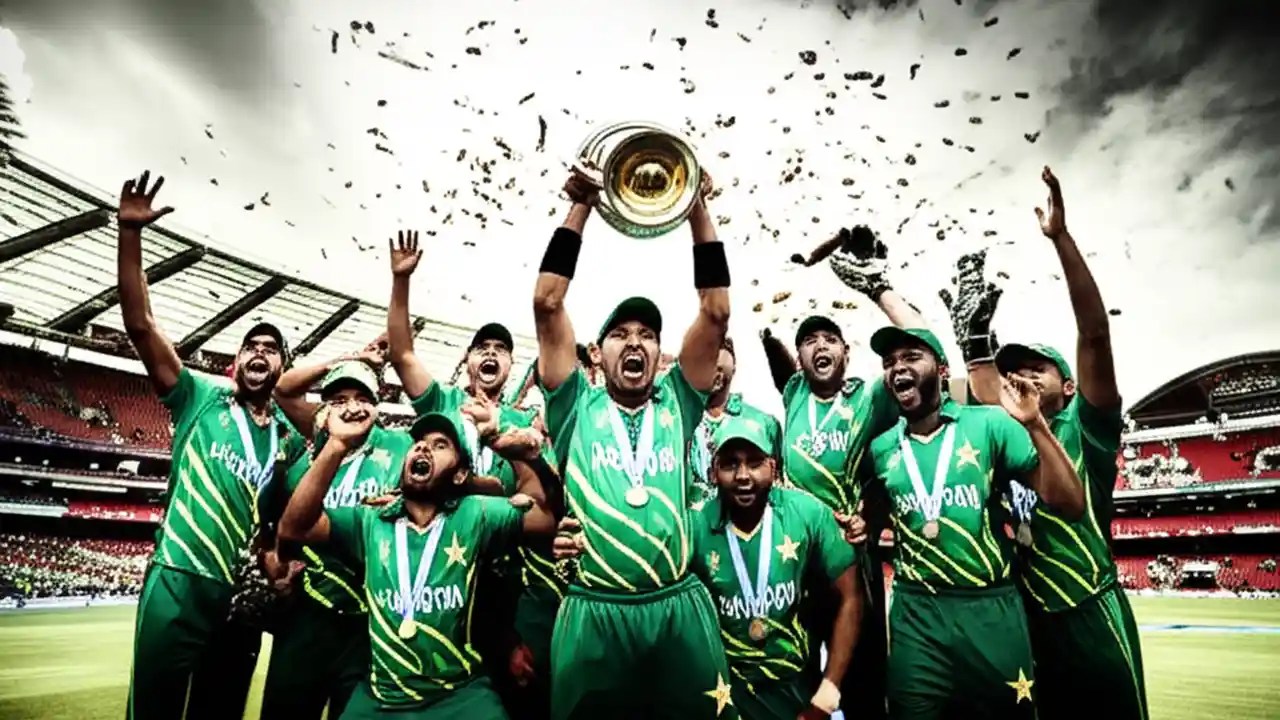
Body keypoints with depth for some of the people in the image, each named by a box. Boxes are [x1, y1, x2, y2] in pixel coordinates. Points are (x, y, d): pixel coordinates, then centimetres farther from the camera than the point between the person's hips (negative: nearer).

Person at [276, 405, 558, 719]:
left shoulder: (474, 516, -5)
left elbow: (547, 517, -15)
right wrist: (337, 445, -21)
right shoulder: (370, 520, 2)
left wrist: (519, 451, -26)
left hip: (461, 694, -2)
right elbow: (293, 528, -11)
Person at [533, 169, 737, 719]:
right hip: (593, 615, -1)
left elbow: (716, 310, 3)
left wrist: (697, 209, 1)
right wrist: (581, 208, 0)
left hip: (680, 611, 1)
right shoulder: (577, 406, 6)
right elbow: (547, 302, -1)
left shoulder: (676, 404, 9)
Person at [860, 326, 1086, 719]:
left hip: (990, 607, -1)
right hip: (915, 612, 2)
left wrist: (1035, 425, -21)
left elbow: (1069, 503, -11)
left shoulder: (990, 424, -6)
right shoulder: (881, 447, 2)